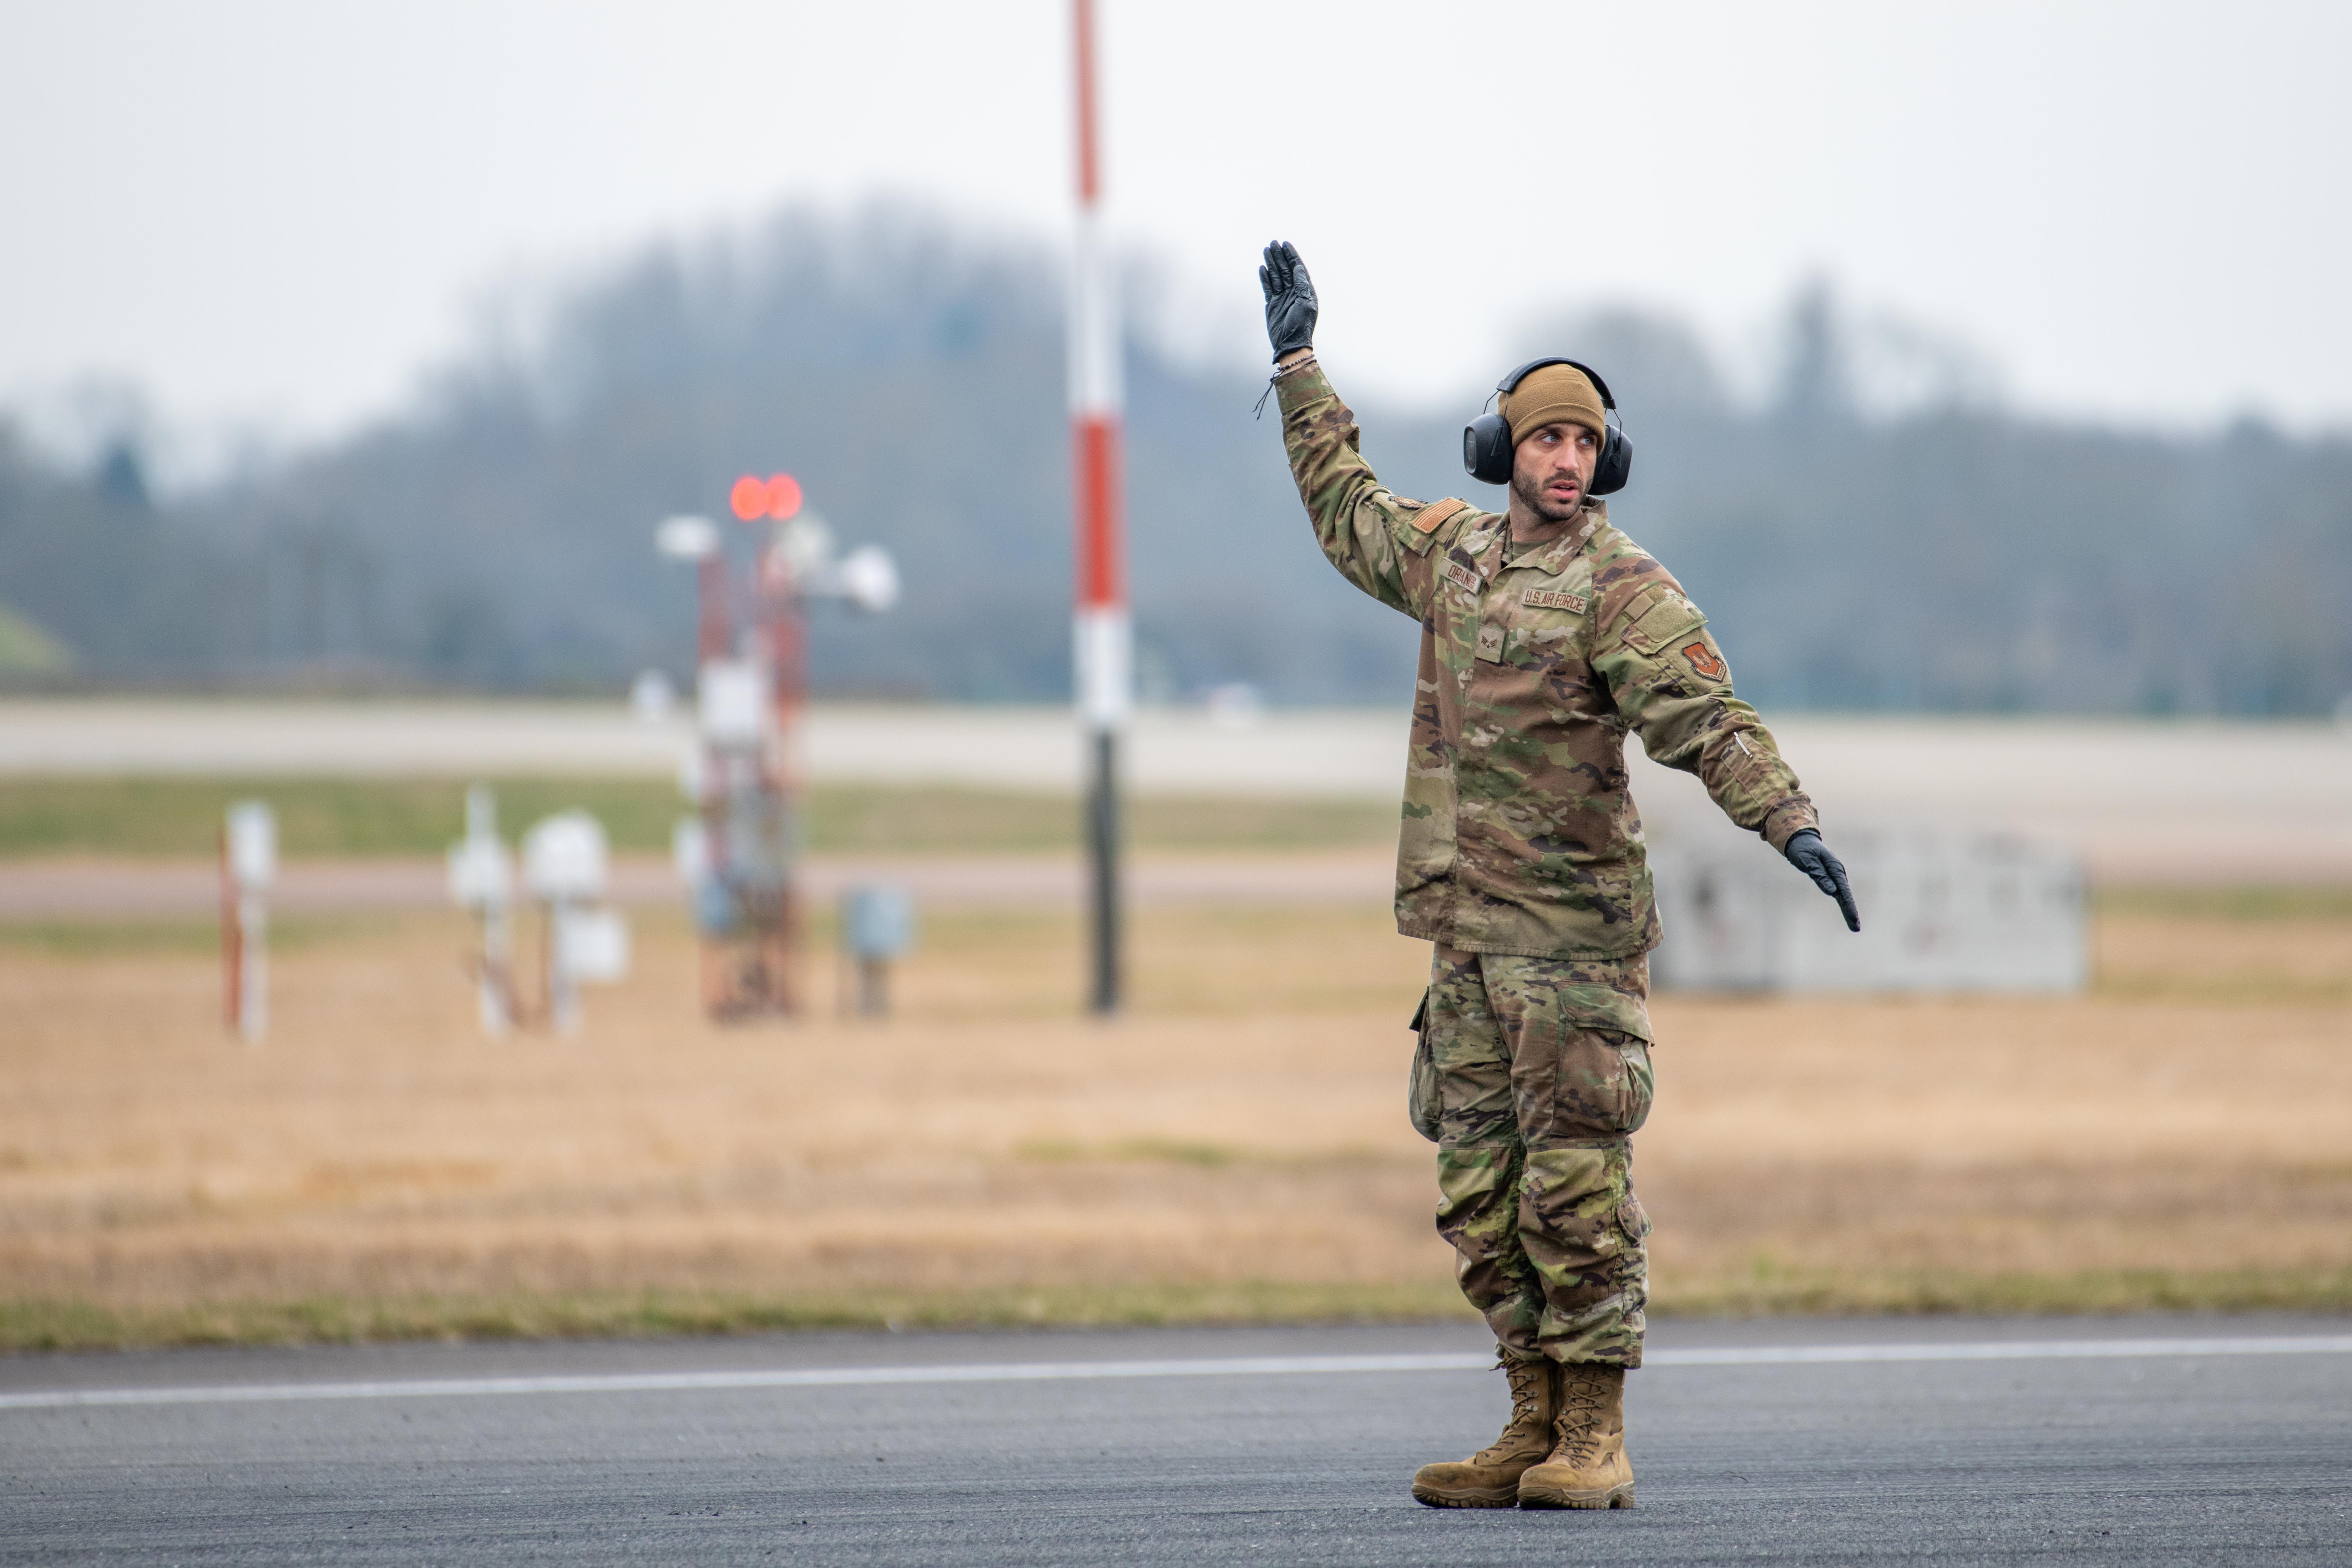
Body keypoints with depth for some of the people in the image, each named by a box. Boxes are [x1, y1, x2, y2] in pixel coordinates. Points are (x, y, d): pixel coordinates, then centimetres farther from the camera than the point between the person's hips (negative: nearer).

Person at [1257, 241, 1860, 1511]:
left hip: (1572, 930, -7)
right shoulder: (1455, 554, 14)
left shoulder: (1623, 587, -7)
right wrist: (1300, 366, 36)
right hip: (1466, 927, 7)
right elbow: (1348, 511, 33)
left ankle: (1595, 1442, -4)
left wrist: (1792, 824, -31)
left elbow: (1704, 717, -17)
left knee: (1576, 1188, -7)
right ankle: (1534, 1427, 13)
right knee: (1480, 1193, 7)